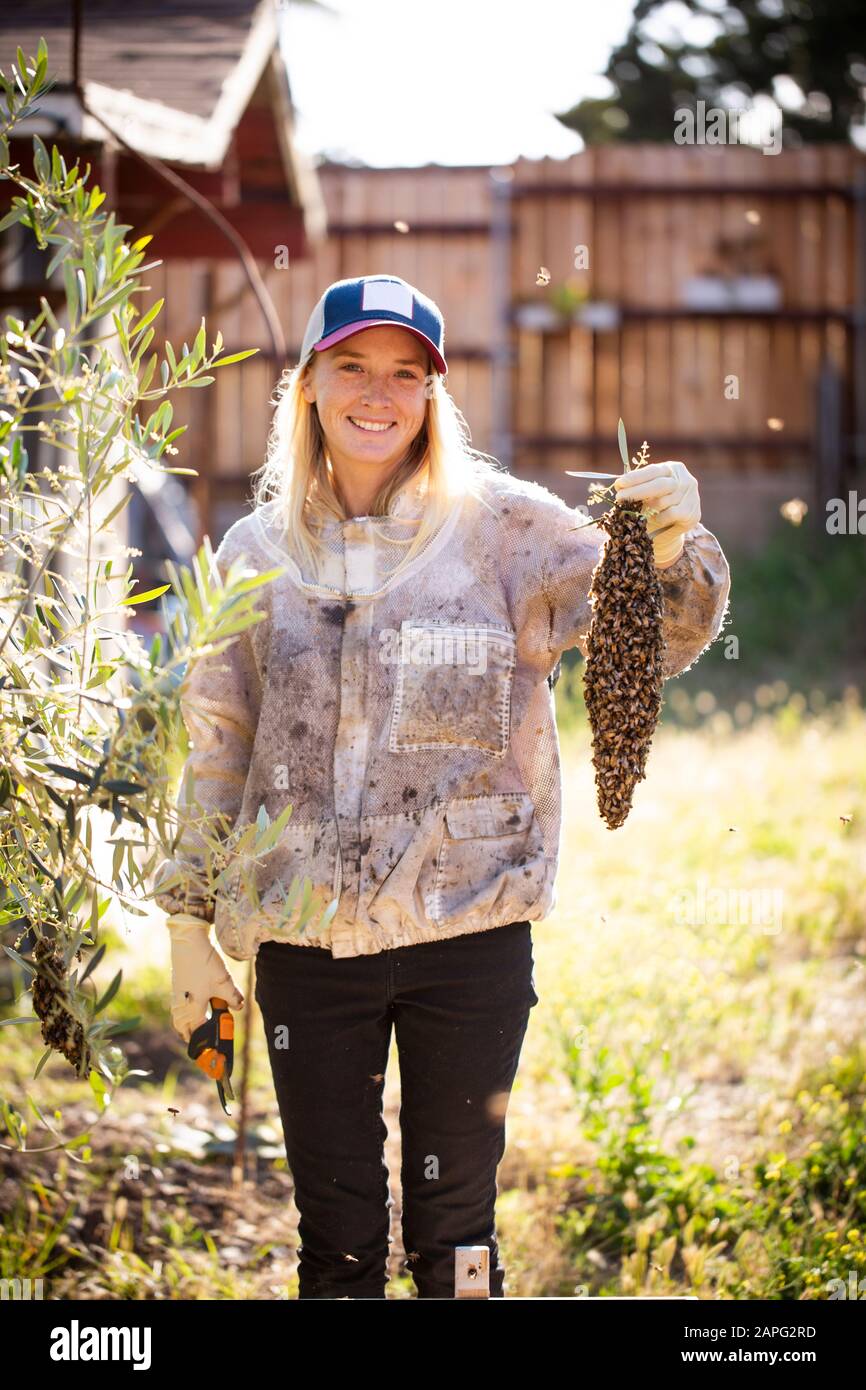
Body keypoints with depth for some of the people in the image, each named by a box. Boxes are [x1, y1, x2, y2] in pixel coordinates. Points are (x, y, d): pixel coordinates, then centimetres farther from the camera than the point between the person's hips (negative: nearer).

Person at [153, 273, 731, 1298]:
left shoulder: (502, 524, -1)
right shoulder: (256, 552, 7)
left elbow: (655, 642, -6)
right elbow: (219, 747, 13)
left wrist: (675, 548, -27)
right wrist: (189, 915, 11)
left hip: (468, 933, -2)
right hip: (304, 942, 2)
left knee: (454, 1232, 7)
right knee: (334, 1240, 9)